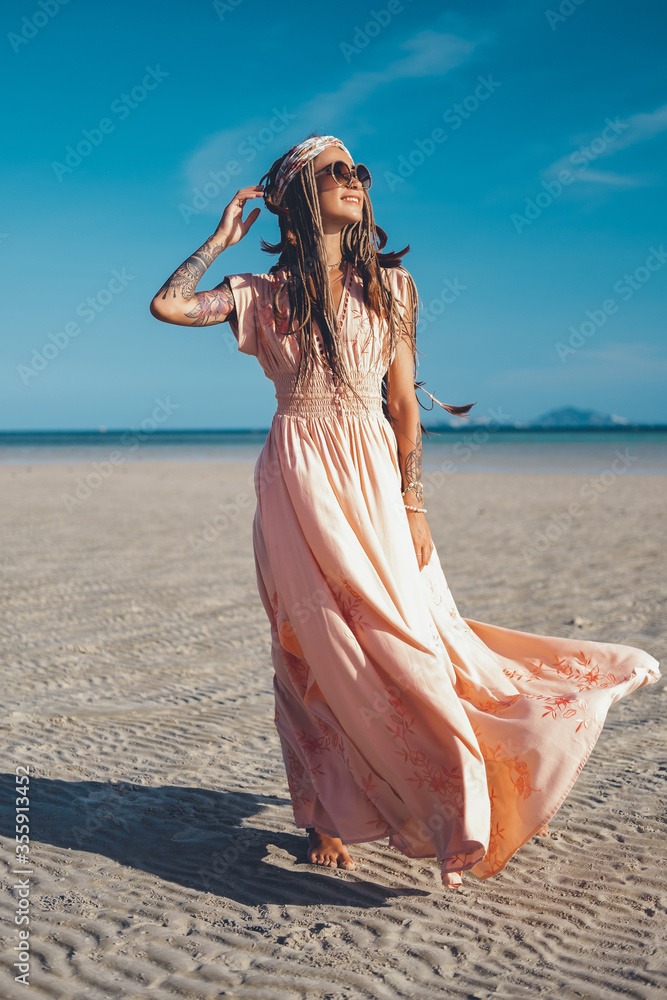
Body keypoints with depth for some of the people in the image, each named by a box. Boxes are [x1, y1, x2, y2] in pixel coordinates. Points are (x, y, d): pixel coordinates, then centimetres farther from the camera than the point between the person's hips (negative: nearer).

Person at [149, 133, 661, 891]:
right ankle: (323, 816, 14)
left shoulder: (391, 285, 10)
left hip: (373, 477, 1)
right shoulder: (266, 294, 7)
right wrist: (222, 237, 8)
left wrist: (412, 505, -1)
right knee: (319, 650, 0)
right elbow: (167, 304, -4)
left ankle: (451, 816, 18)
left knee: (399, 636, 0)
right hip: (300, 482, -1)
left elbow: (404, 402, 7)